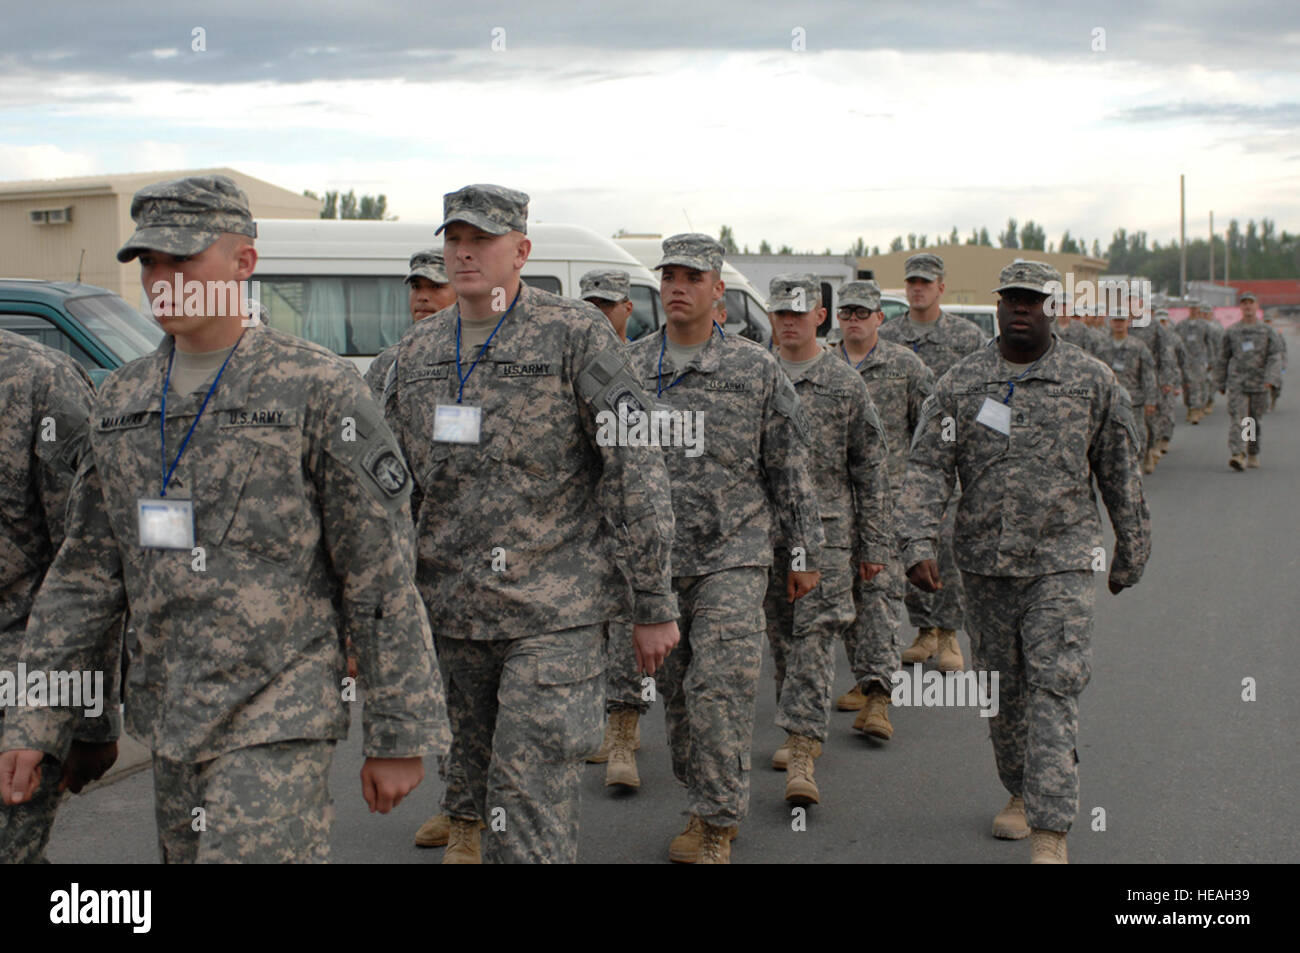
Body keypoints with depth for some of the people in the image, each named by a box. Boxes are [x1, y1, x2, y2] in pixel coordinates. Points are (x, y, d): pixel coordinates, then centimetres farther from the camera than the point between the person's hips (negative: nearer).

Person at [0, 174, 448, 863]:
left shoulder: (317, 389, -9)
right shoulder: (122, 399, 10)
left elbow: (384, 578, -9)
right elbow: (85, 573, 13)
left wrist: (398, 736, -10)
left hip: (279, 725, -6)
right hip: (169, 723, 7)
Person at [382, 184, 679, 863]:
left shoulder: (575, 334, -5)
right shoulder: (416, 352, 10)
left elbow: (637, 469, -7)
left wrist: (654, 604, -9)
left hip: (555, 613, -5)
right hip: (450, 613, 5)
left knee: (530, 812, -9)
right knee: (471, 767, 18)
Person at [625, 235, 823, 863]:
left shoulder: (755, 369, 0)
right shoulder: (629, 367, 7)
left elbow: (789, 468, 3)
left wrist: (804, 553, 2)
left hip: (731, 556, -3)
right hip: (652, 557, 3)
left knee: (720, 687, -10)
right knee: (675, 689, 9)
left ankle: (717, 823, 1)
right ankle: (702, 804, 24)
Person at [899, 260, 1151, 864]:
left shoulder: (1092, 382, 0)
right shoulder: (960, 383, 3)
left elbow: (1120, 474, 8)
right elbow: (926, 468, -3)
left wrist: (1131, 553, 13)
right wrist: (919, 544, -15)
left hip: (1063, 563, -3)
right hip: (986, 563, 3)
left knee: (1053, 690, -11)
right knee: (1001, 689, 13)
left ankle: (1050, 834, -11)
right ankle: (1021, 792, 35)